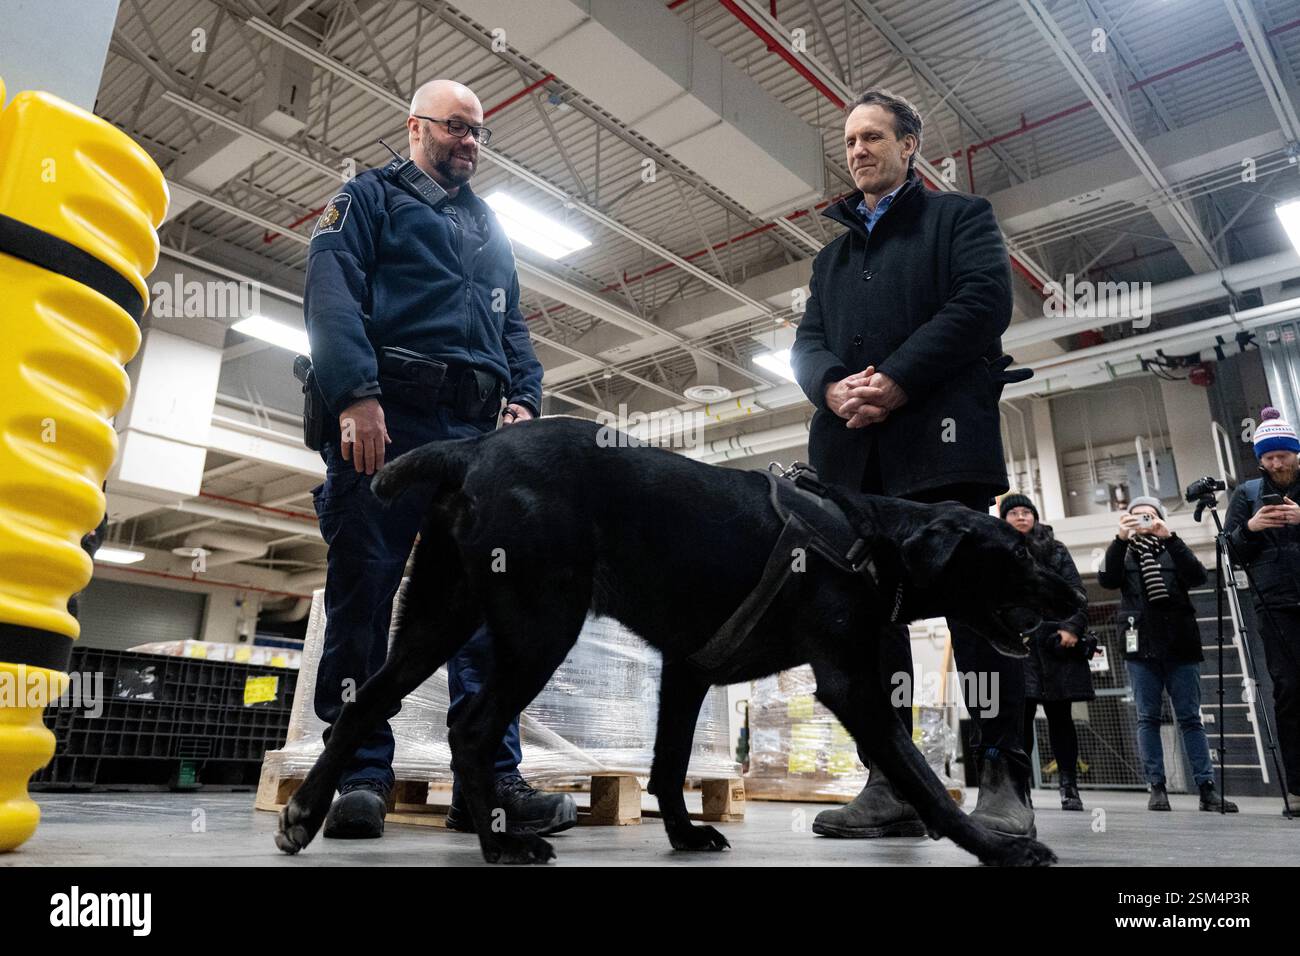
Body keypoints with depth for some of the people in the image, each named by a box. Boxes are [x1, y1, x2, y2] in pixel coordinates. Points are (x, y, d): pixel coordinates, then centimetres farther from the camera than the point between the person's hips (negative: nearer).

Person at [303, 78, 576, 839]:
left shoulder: (490, 229, 32)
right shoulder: (371, 198, 15)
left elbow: (514, 327, 25)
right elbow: (331, 291, -1)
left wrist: (525, 398, 5)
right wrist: (357, 393, -17)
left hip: (478, 433, 5)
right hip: (387, 418, -4)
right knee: (363, 590, -6)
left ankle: (492, 777, -3)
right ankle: (361, 776, 0)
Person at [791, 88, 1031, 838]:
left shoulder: (962, 216, 15)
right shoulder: (831, 256, 29)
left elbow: (986, 300, -3)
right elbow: (807, 342, 16)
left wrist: (897, 381, -14)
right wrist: (833, 386, -8)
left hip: (941, 434, -4)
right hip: (854, 448, 5)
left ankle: (1005, 782, -2)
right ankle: (891, 783, 4)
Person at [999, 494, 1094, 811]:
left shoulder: (1056, 551, 14)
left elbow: (1077, 592, 6)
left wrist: (1073, 628, -9)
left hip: (1056, 642, 1)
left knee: (1059, 715, 3)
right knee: (1021, 715, -4)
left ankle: (1069, 788, 8)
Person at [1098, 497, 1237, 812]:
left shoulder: (1173, 550, 14)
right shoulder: (1123, 553, 13)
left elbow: (1197, 577, -6)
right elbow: (1106, 579, -7)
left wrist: (1169, 538, -15)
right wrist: (1121, 539, -16)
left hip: (1180, 645, 0)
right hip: (1142, 647, 0)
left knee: (1190, 718, 1)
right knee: (1148, 718, 0)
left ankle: (1207, 788, 3)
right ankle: (1157, 787, 3)